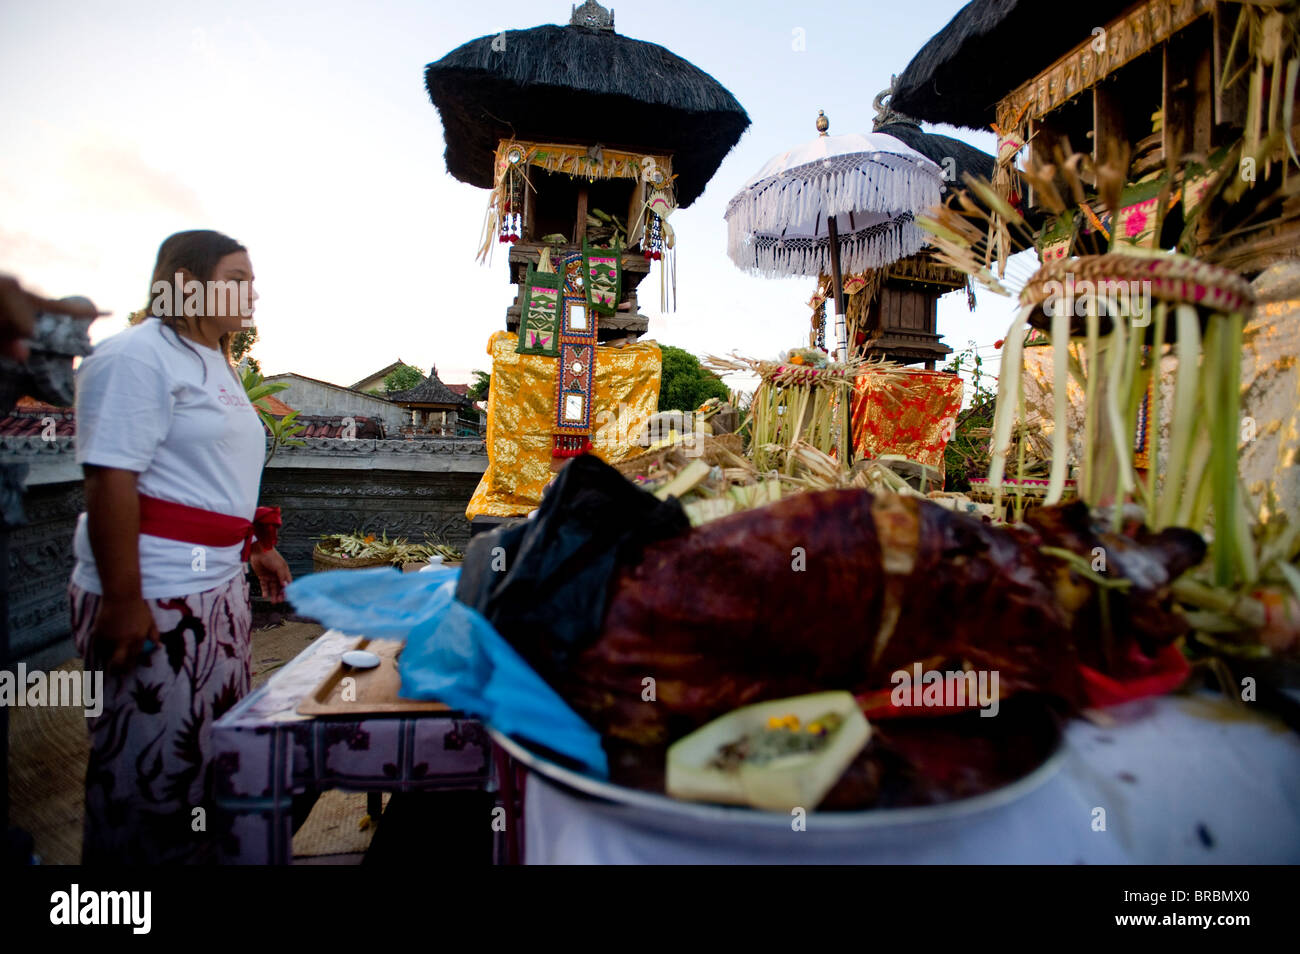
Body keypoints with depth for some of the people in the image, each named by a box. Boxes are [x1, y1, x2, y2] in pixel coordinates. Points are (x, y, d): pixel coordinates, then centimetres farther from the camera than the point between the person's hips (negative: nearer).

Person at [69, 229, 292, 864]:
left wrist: (256, 546, 22)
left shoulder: (215, 364, 16)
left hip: (218, 587, 9)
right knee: (150, 764, 3)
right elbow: (110, 478, -20)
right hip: (152, 599, -9)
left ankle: (204, 851, 34)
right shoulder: (137, 355, -12)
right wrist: (121, 597, -23)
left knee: (218, 748, 18)